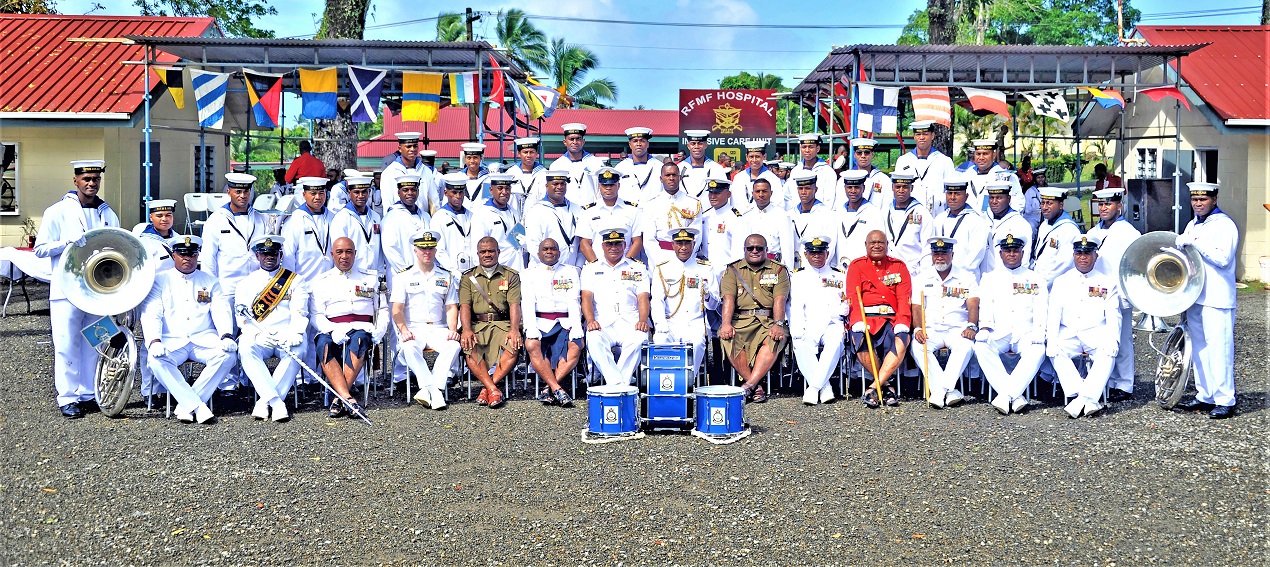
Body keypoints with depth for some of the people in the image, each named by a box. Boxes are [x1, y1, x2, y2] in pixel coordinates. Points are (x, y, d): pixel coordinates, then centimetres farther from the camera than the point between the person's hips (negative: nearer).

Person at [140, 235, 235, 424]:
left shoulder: (210, 281, 16)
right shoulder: (160, 281, 11)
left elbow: (221, 312, 4)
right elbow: (150, 315, 0)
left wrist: (226, 336, -17)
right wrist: (154, 342, -20)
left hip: (204, 340, 1)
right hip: (172, 342, -1)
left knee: (227, 355, -29)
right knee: (155, 360, -33)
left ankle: (186, 405, -26)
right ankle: (197, 406, -34)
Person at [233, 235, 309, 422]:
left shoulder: (294, 280, 12)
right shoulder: (247, 283, 15)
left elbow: (300, 313, 0)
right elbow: (242, 317, 3)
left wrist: (295, 335, -21)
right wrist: (258, 335, -17)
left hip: (286, 335, -1)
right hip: (256, 337, 1)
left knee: (298, 350, -34)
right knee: (246, 349, -33)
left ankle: (264, 401, -31)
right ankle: (276, 402, -37)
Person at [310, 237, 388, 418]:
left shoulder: (370, 279, 22)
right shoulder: (321, 281, 18)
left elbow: (382, 310, 18)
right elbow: (316, 315, 7)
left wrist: (378, 332, -3)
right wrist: (333, 330, -13)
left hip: (362, 329, 0)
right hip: (332, 330, 0)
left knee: (358, 340, -37)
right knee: (323, 344, -36)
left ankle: (339, 398, -41)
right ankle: (348, 399, -47)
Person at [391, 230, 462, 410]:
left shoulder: (446, 277, 16)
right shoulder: (404, 277, 10)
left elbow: (451, 307, 11)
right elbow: (397, 309, 2)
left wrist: (452, 330, -7)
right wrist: (404, 330, -16)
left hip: (439, 329, 2)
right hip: (413, 329, -2)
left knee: (454, 346, -31)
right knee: (409, 348, -35)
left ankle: (428, 388, -37)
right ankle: (435, 391, -42)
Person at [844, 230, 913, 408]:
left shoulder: (899, 266, 16)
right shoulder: (856, 266, 12)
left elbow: (904, 298, 3)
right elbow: (853, 298, -1)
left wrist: (902, 324, -15)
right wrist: (858, 323, -19)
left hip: (891, 318, 1)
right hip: (865, 316, -1)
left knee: (901, 343, -31)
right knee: (860, 341, -32)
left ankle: (874, 387, -30)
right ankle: (886, 385, -14)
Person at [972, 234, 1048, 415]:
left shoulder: (1035, 279, 14)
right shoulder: (989, 278, 16)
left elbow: (1041, 312, 5)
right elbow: (985, 307, 4)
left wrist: (1037, 333, -14)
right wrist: (984, 329, -16)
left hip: (1026, 333, 0)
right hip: (998, 332, 1)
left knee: (1038, 350, -34)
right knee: (981, 346, -32)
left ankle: (1006, 394, -37)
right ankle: (1015, 396, -35)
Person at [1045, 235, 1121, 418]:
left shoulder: (1107, 282, 13)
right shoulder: (1061, 281, 15)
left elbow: (1113, 316, 5)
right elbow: (1053, 315, 5)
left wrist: (1113, 340, -14)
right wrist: (1052, 341, -11)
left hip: (1097, 333, -1)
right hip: (1069, 333, 1)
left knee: (1107, 354, -32)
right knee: (1056, 352, -30)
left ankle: (1084, 399, -41)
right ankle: (1089, 402, -37)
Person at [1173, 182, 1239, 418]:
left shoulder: (1225, 225, -7)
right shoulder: (1192, 225, 17)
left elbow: (1223, 259, -19)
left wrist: (1195, 243, -20)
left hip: (1217, 300, -8)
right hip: (1194, 298, 8)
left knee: (1218, 350, -8)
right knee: (1198, 349, 11)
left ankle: (1225, 401, -4)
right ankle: (1205, 396, 18)